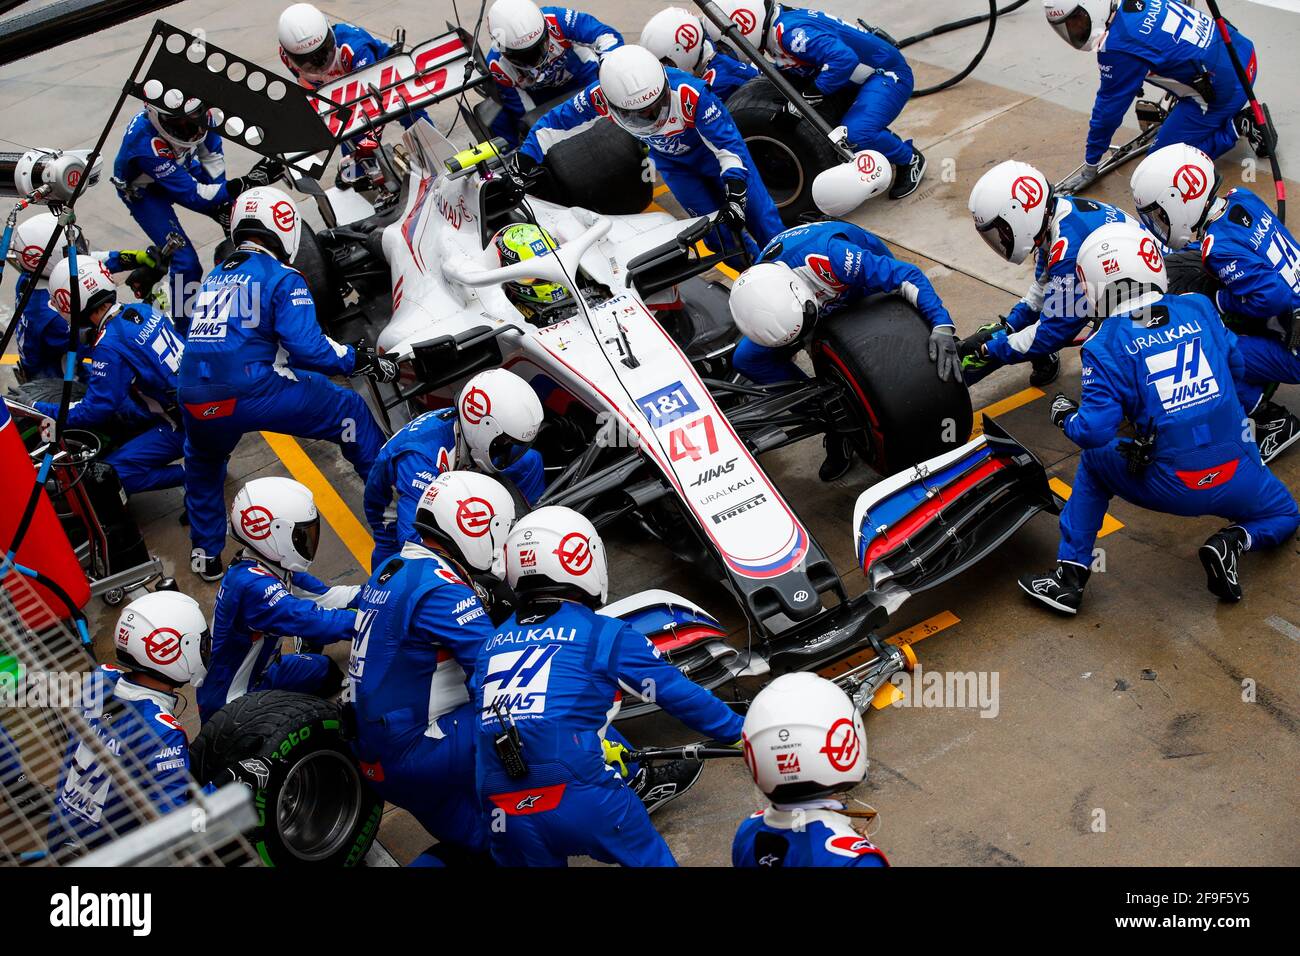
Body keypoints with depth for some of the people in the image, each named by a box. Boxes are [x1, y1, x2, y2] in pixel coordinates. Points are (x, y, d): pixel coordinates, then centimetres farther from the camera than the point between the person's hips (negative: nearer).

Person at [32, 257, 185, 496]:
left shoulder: (110, 346, -19)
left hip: (182, 424, -9)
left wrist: (37, 410, -4)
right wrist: (91, 375, 31)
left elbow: (94, 411, -13)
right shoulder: (143, 310, 5)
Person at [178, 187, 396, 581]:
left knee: (202, 465, 37)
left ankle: (206, 555, 40)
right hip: (251, 393, -6)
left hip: (194, 401, 6)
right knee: (348, 410, 13)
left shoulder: (212, 279, 22)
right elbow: (308, 347, -10)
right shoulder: (282, 278, 2)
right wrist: (361, 360, 3)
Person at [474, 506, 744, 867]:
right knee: (650, 857, 17)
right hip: (585, 800, -4)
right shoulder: (605, 635, 2)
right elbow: (679, 694, 10)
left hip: (507, 816, 4)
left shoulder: (492, 644, 17)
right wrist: (741, 731, 25)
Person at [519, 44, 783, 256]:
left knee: (760, 217, -1)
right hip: (673, 163, 3)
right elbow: (554, 123, -18)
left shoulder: (690, 94, -42)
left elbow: (729, 143, -35)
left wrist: (735, 195, -45)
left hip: (715, 149, -2)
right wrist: (521, 165, -20)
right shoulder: (600, 97, -33)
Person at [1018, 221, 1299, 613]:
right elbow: (1236, 367, 15)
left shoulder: (1105, 346, -9)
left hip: (1172, 488, -3)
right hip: (1237, 480, 3)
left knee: (1094, 460, 27)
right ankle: (1233, 541, 3)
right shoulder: (1199, 309, 3)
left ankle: (1070, 574, 19)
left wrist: (1064, 416, 7)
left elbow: (1094, 431, -14)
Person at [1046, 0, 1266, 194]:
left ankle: (1238, 126, 0)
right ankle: (1238, 118, 17)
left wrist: (1089, 167, 1)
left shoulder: (1119, 47, -21)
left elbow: (1109, 109, -11)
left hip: (1223, 88, -9)